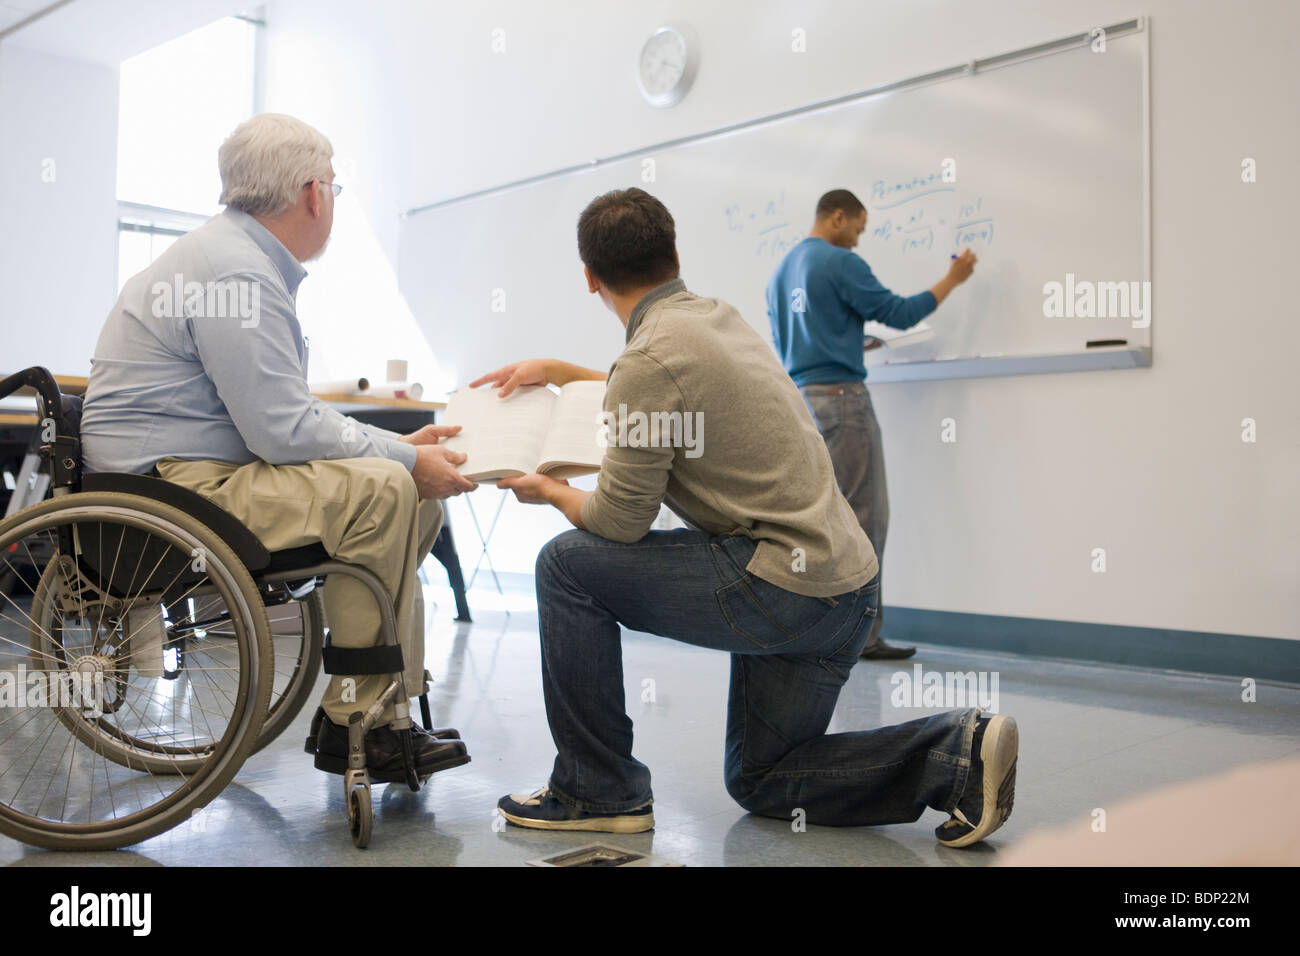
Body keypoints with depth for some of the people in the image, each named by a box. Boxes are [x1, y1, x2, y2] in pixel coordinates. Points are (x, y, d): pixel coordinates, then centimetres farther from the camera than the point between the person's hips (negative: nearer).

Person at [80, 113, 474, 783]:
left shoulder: (243, 258, 18)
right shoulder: (235, 272, -17)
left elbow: (282, 413, 21)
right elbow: (285, 431, -22)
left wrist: (399, 446, 11)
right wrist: (405, 458, -13)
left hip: (188, 471, 10)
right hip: (173, 487, -10)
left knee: (418, 500, 2)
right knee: (380, 490, -25)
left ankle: (387, 716, 3)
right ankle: (357, 722, -15)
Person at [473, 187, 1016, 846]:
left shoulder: (653, 354, -15)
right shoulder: (716, 316, 12)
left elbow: (619, 521, -11)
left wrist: (549, 491, 9)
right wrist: (558, 371, 32)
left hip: (783, 587, -9)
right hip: (847, 586, 9)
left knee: (568, 564, -2)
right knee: (761, 781, 21)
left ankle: (598, 792, 4)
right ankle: (955, 753, 5)